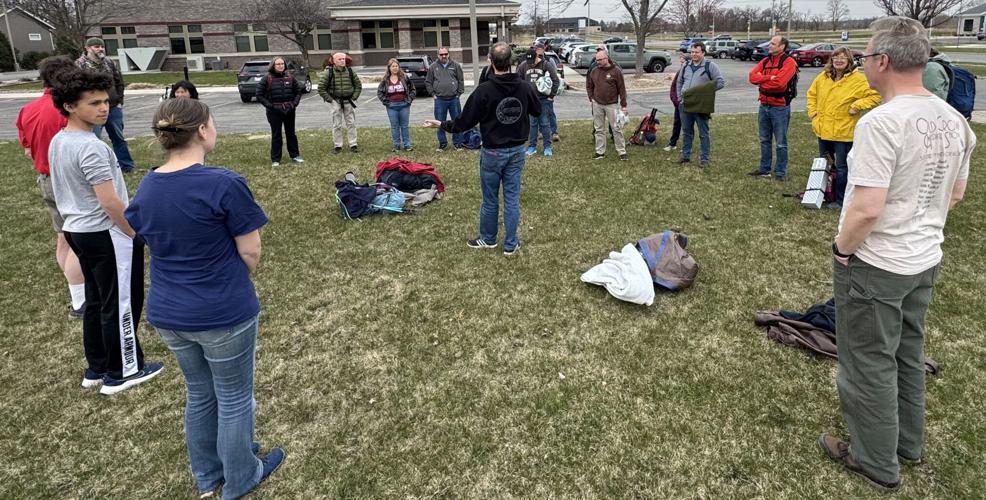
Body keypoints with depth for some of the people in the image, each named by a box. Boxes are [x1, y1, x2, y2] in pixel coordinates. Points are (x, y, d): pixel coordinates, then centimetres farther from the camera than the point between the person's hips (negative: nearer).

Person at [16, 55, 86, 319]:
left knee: (63, 240, 17)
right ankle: (79, 303, 2)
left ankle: (79, 287, 31)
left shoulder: (27, 110, 5)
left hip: (46, 180, 8)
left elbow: (28, 150, 12)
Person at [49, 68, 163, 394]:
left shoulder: (58, 142, 8)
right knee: (121, 304, 4)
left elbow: (67, 192, 16)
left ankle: (96, 369, 29)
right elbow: (109, 201, -25)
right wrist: (136, 233, -13)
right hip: (106, 234, -9)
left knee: (96, 301, 19)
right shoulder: (91, 147, -23)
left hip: (76, 230, 9)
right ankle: (122, 372, 16)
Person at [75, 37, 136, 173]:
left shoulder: (109, 62, 7)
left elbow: (119, 82, 15)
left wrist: (119, 101, 8)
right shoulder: (80, 64, -9)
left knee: (119, 139, 15)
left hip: (114, 108, 5)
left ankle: (126, 166, 26)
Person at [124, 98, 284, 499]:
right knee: (234, 397, 14)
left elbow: (153, 245, 10)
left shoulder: (146, 188, 0)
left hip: (166, 314, 7)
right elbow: (250, 253, -14)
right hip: (223, 314, -6)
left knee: (199, 393, 24)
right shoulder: (224, 184, -21)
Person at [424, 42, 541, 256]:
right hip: (517, 150, 3)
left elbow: (465, 122, -11)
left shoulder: (484, 90, -18)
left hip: (492, 152, -3)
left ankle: (488, 239, 30)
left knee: (490, 198, 12)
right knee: (512, 197, 9)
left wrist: (442, 124, 6)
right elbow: (537, 110, 12)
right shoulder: (525, 87, -7)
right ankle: (511, 244, 15)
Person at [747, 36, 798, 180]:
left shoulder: (788, 62, -10)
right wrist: (769, 78, -18)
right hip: (764, 106, 7)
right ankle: (764, 169, 25)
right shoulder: (765, 61, 11)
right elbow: (752, 76, -4)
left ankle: (780, 172, 9)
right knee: (764, 140, 15)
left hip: (780, 107, -7)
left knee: (781, 143, 1)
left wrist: (761, 80, -10)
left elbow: (779, 82, -24)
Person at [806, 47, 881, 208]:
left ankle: (840, 200, 12)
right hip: (823, 130, 6)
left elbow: (875, 96, -11)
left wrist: (856, 106, -19)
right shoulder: (823, 77, 5)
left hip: (844, 132, -6)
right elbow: (812, 94, 20)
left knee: (841, 168, 2)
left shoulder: (858, 79, -11)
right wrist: (812, 112, 9)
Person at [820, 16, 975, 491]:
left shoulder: (881, 122, -25)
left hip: (875, 265, -8)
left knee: (870, 364, 8)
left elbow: (866, 208, -29)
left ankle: (877, 461, 25)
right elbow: (955, 193, 12)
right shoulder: (953, 120, 2)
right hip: (925, 260, 8)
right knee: (908, 355, 23)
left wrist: (842, 248, -13)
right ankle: (908, 442, 41)